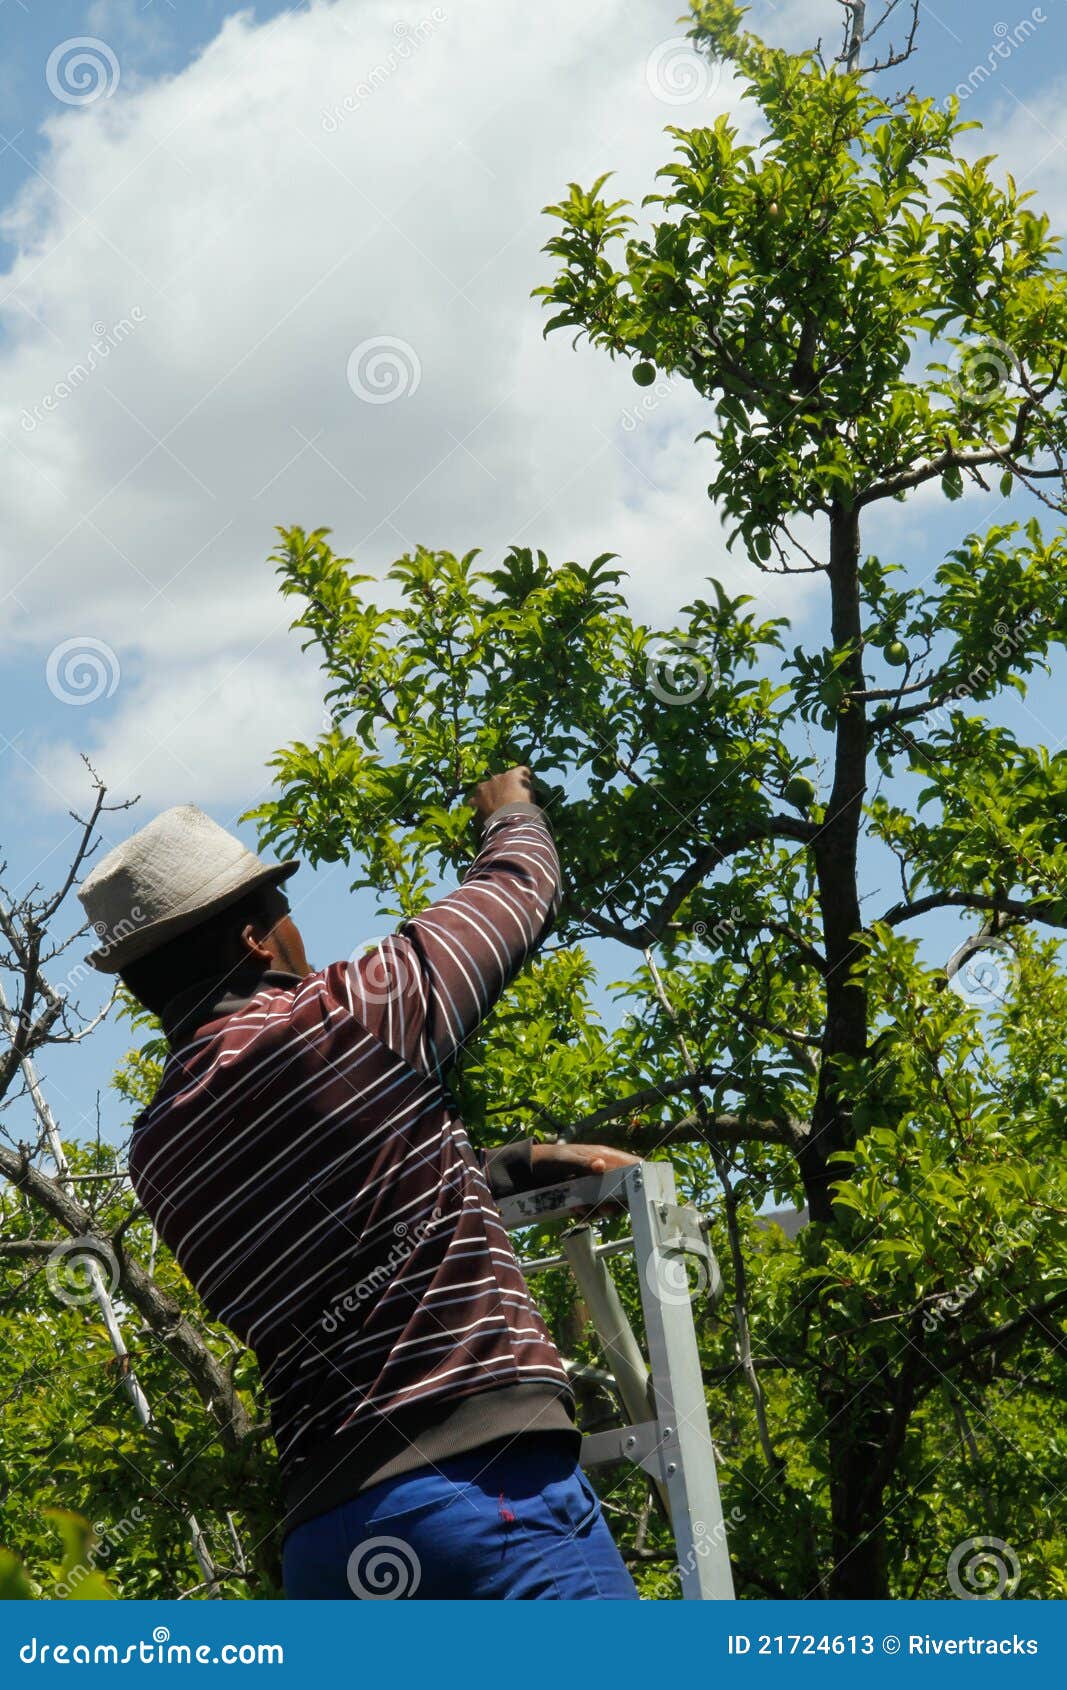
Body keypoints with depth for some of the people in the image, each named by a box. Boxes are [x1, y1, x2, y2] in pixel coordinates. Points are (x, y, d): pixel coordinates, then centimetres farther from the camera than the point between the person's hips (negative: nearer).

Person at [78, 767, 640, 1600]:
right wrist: (512, 813, 35)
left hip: (329, 1537, 7)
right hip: (480, 1483, -7)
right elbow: (521, 891, 13)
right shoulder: (342, 1020, -4)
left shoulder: (158, 1155, 16)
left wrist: (521, 1162, 35)